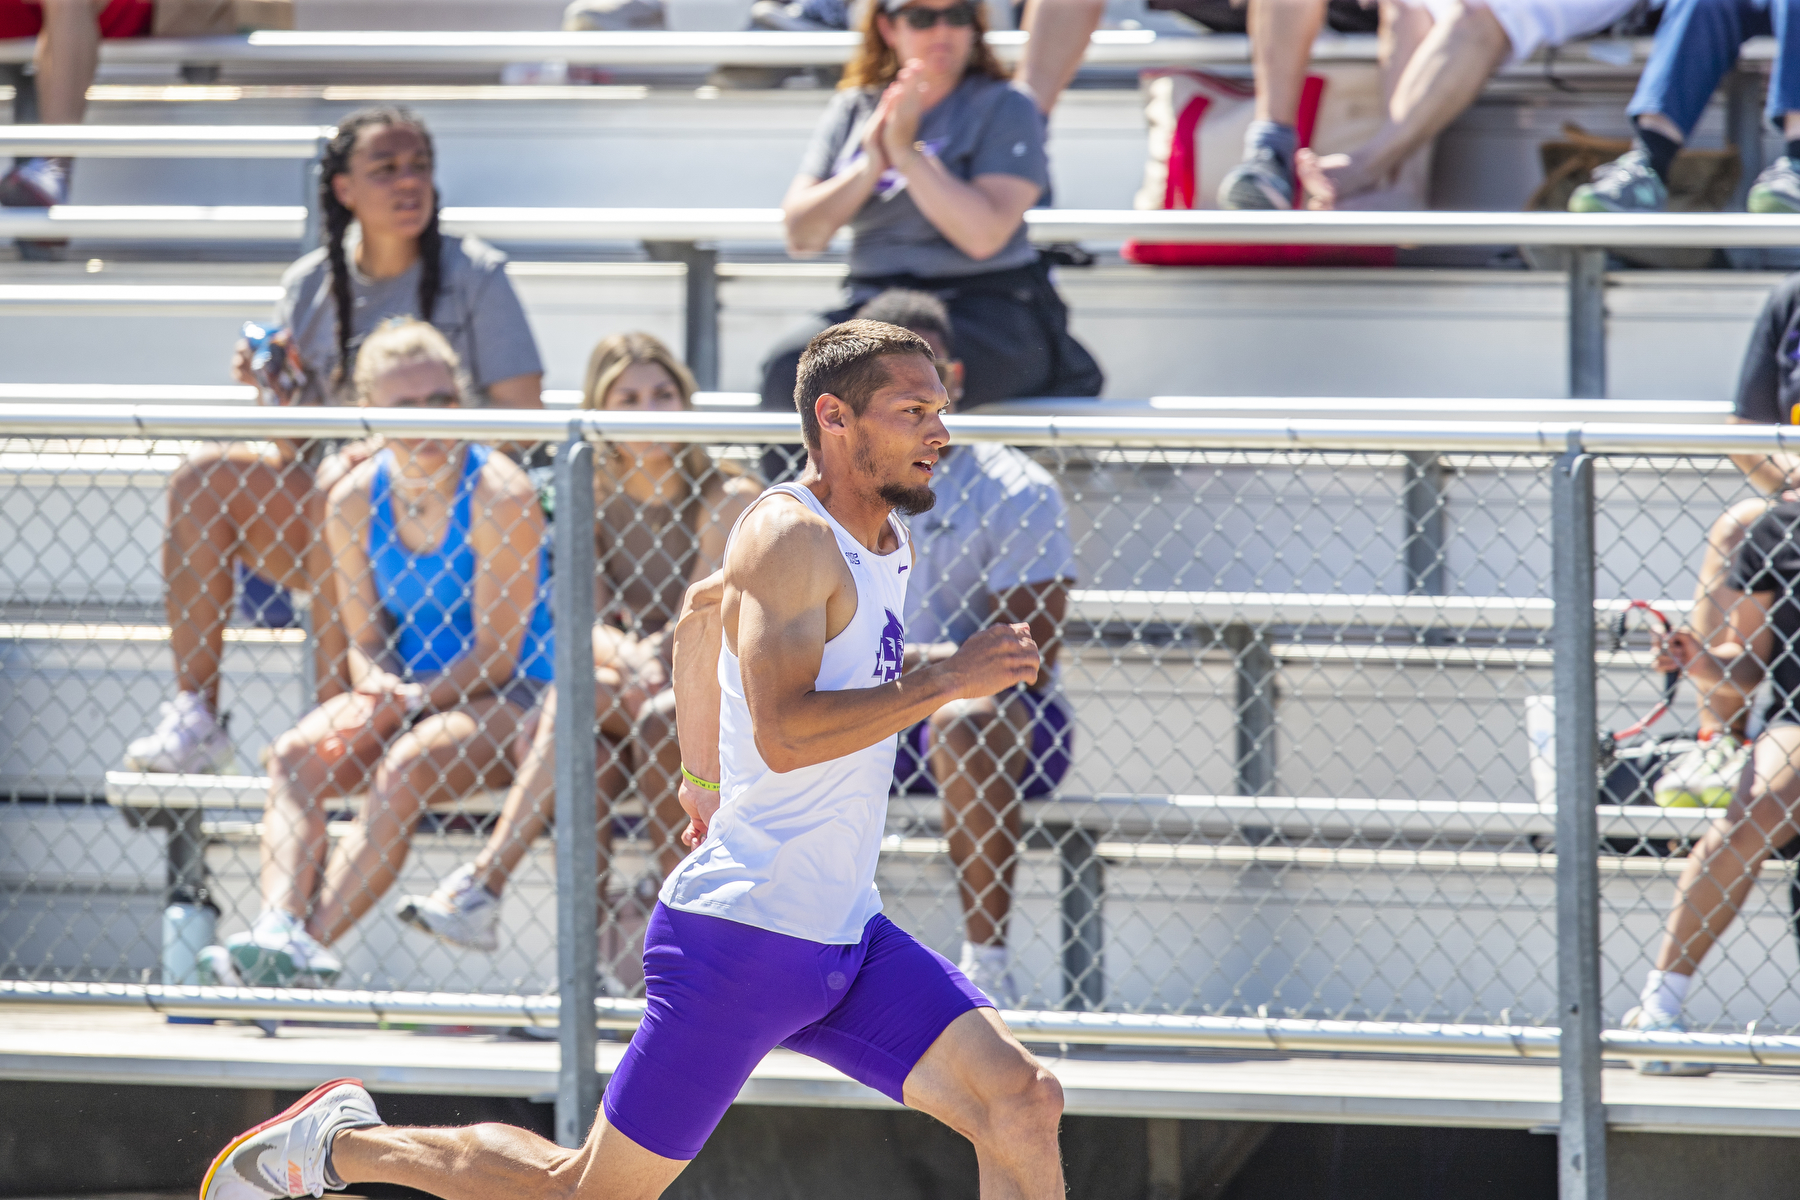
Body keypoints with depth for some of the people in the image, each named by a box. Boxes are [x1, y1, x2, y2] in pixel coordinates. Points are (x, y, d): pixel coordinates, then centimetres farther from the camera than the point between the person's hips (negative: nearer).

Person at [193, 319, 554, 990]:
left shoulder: (498, 495, -13)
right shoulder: (354, 501, 3)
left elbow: (496, 655, -14)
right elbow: (365, 640, 6)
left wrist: (408, 702, -23)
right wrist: (378, 690, -16)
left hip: (510, 698, -5)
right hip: (404, 691, 5)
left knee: (405, 767, -34)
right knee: (295, 756, -23)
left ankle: (312, 946, -44)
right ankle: (278, 931, -42)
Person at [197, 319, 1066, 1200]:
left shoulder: (887, 544, 13)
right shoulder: (788, 537, -15)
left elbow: (702, 610, 30)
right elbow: (783, 734, -30)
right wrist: (945, 682, -26)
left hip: (848, 942, 8)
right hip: (746, 932, -8)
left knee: (1022, 1103, -8)